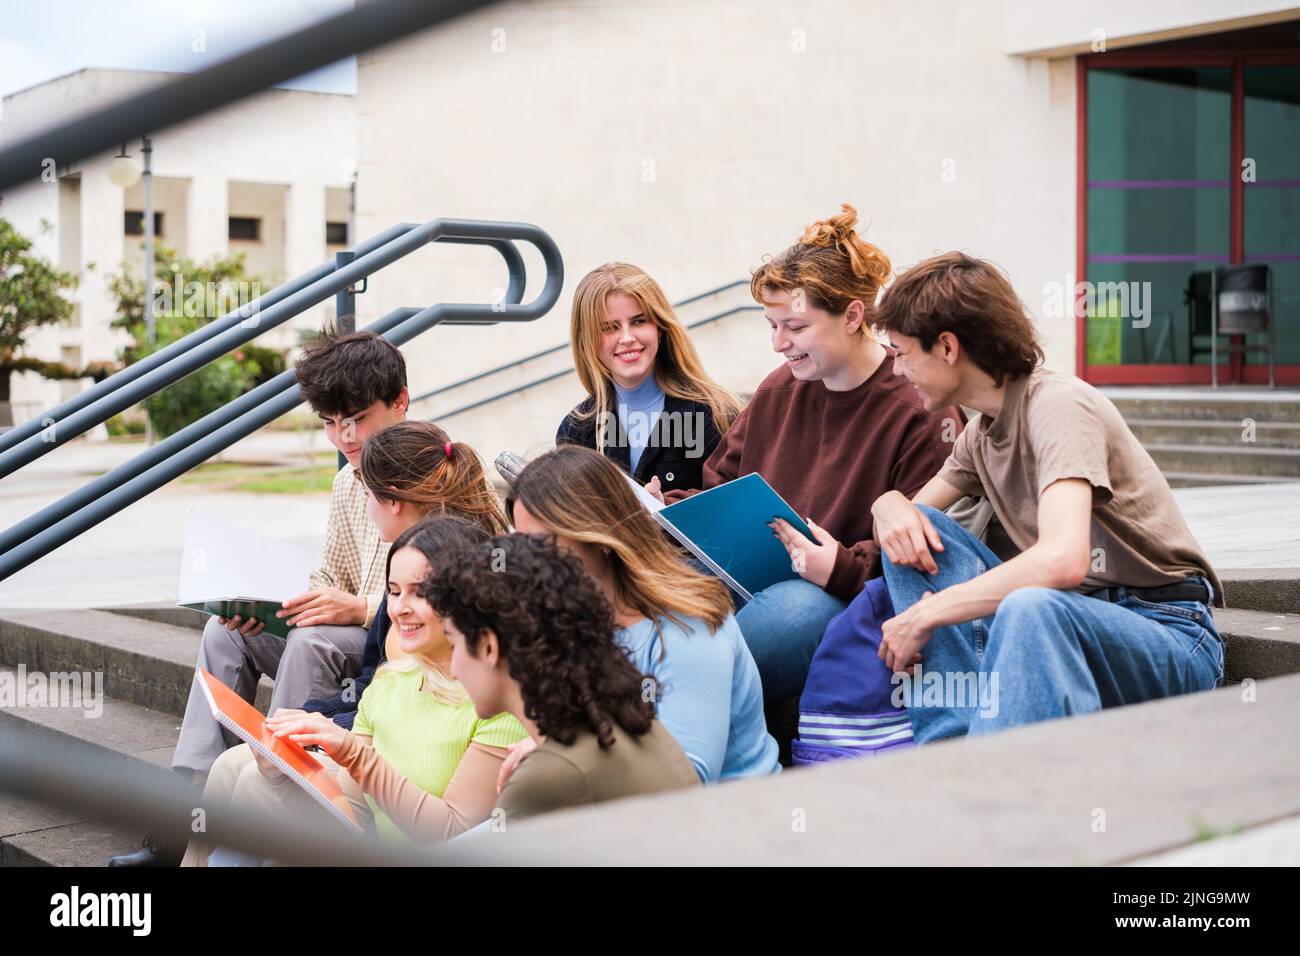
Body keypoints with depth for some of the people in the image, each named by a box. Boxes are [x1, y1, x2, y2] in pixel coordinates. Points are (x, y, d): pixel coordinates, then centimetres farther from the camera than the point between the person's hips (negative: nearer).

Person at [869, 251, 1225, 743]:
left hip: (1168, 633, -8)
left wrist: (925, 616, -24)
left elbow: (1062, 560, -31)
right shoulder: (981, 433, 10)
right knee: (911, 528, -3)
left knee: (1030, 608, -40)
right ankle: (955, 748, -16)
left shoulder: (1058, 404, -17)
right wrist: (889, 504, -7)